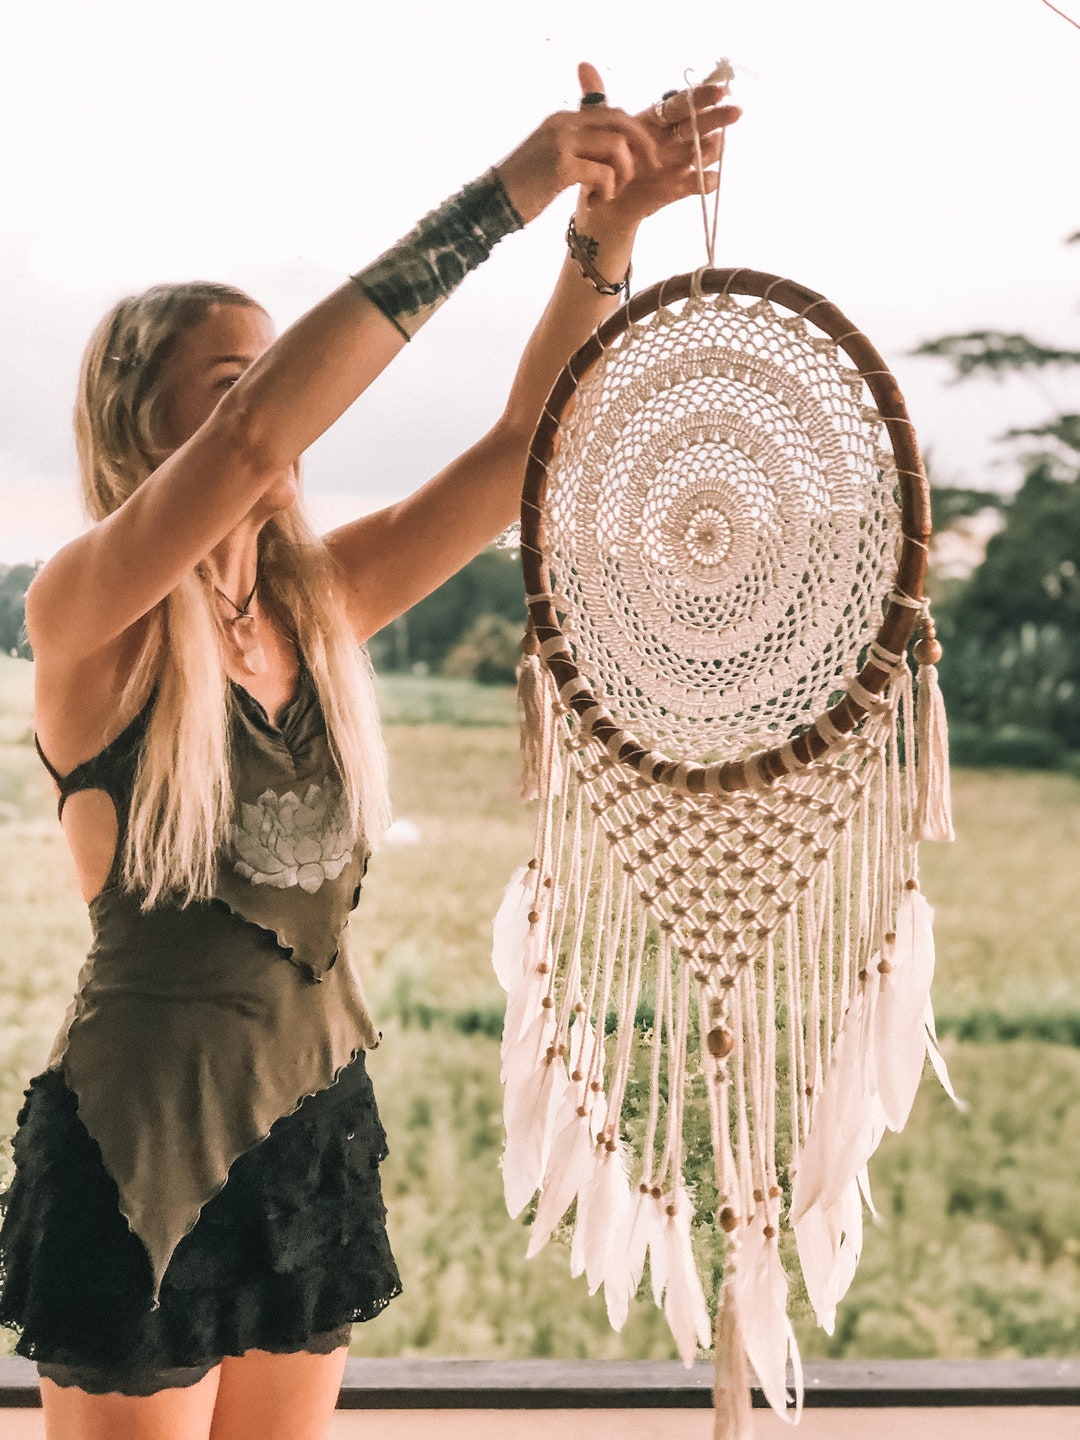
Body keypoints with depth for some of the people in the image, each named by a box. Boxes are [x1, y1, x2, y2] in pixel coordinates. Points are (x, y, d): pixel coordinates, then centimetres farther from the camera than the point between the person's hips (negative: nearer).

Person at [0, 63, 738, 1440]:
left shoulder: (321, 601, 4)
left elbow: (521, 448, -2)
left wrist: (604, 235, -16)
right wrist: (497, 197, -29)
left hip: (312, 1119, 6)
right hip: (141, 1131, -6)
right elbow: (252, 438, -30)